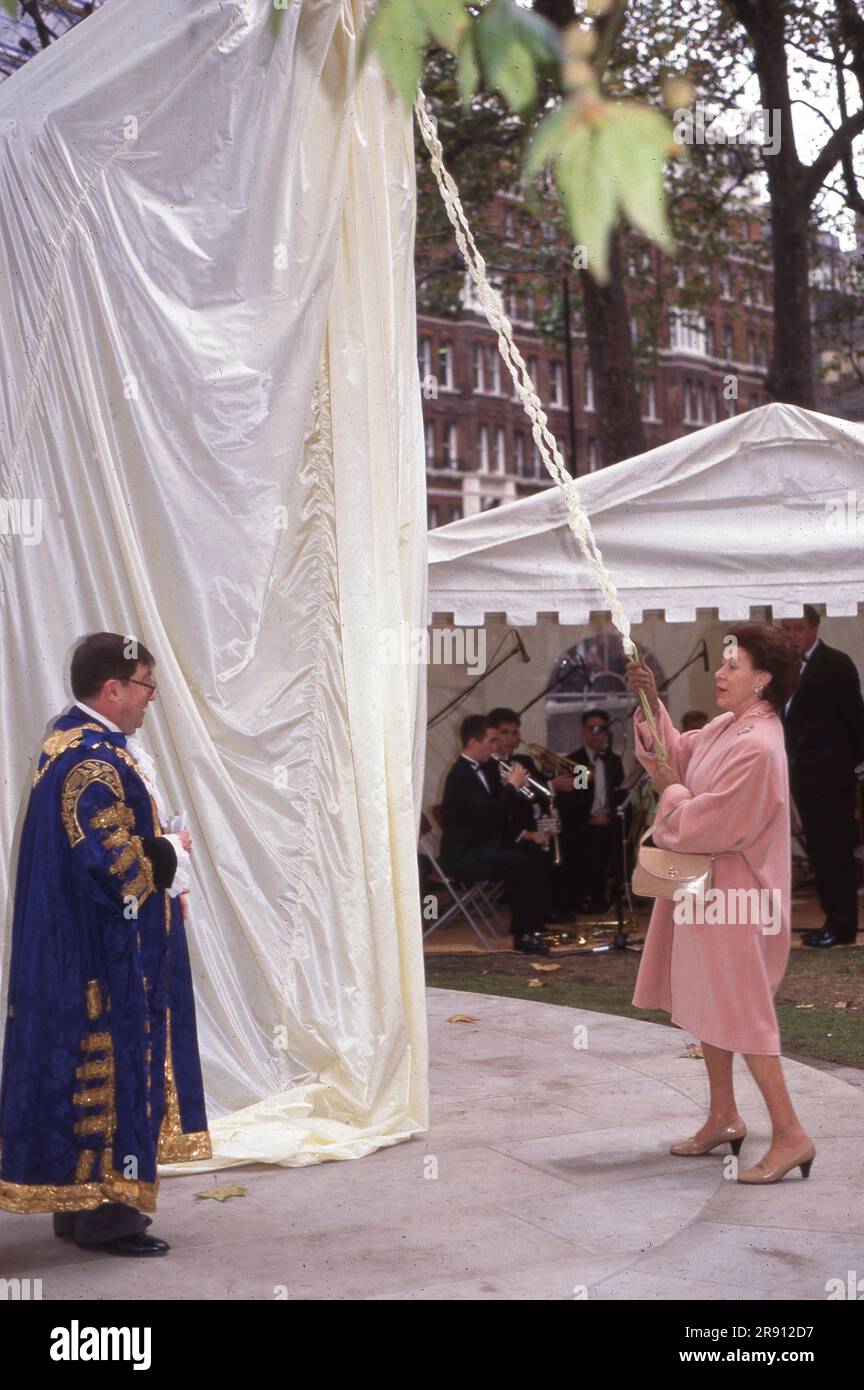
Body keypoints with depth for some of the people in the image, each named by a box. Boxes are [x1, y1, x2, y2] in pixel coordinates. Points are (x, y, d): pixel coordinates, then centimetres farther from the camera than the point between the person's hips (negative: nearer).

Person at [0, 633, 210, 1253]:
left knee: (83, 1066, 14)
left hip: (75, 945, 10)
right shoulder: (95, 759, -21)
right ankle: (103, 1212, 6)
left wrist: (158, 861, 8)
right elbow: (110, 860, -26)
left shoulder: (69, 743, 12)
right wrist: (168, 853, -8)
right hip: (104, 953, -10)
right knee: (110, 1065, -2)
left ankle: (78, 1199, 23)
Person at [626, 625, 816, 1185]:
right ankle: (724, 1118, 31)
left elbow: (702, 827, -25)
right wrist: (651, 703, 1)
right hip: (708, 890, 10)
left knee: (741, 1013, -4)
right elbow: (678, 751, 14)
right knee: (708, 1005, 18)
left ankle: (790, 1136, 4)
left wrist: (670, 789, -8)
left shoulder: (756, 748, -26)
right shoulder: (729, 725, 3)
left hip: (735, 896, -10)